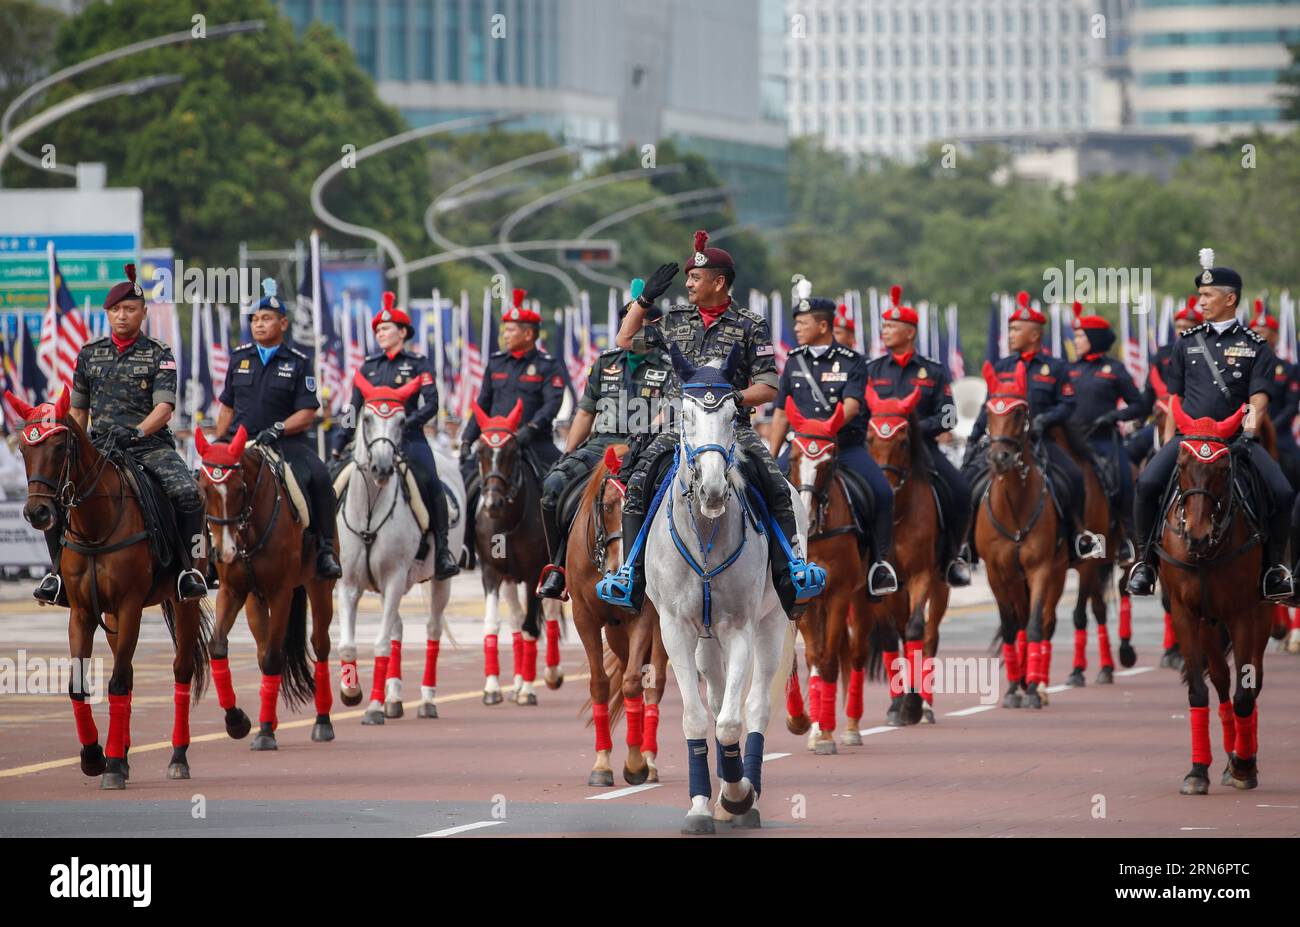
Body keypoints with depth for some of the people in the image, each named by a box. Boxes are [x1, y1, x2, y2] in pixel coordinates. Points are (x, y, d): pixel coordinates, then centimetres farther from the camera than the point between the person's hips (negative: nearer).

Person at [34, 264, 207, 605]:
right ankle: (60, 568, -8)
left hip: (150, 444, -3)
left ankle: (189, 566, -16)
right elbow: (78, 411, 21)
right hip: (99, 446, 3)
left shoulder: (159, 355, 3)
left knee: (187, 492, -30)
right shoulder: (90, 354, 14)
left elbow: (164, 409, -8)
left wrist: (135, 433, -26)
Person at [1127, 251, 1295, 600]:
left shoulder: (1255, 346, 8)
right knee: (1148, 483, -24)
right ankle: (1145, 560, -6)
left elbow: (1258, 397, -1)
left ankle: (1274, 565, 1)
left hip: (1237, 436, -1)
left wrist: (1249, 433, -19)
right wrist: (1170, 438, 7)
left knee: (1283, 493, -20)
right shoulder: (1187, 342, 13)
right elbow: (1173, 395, 17)